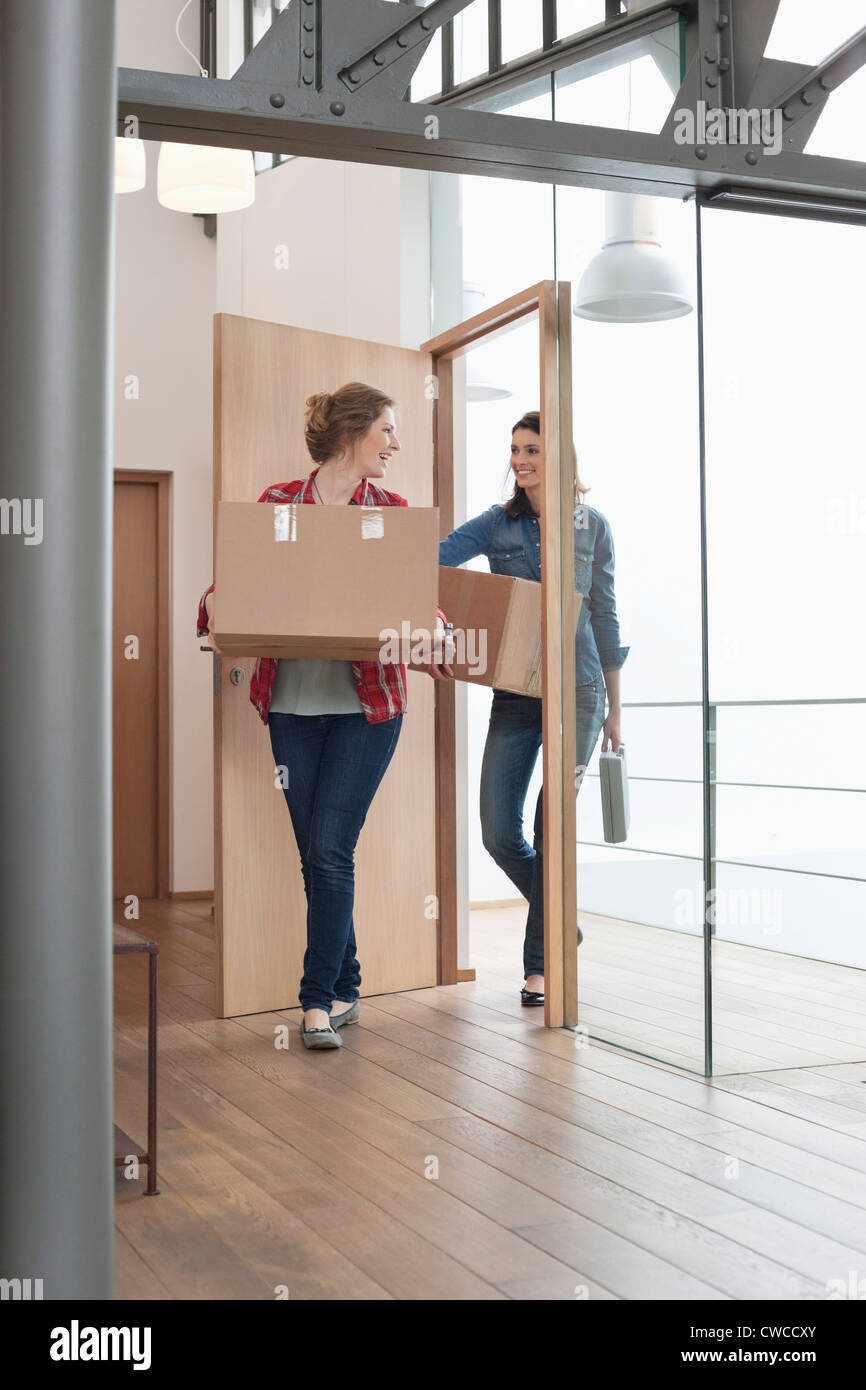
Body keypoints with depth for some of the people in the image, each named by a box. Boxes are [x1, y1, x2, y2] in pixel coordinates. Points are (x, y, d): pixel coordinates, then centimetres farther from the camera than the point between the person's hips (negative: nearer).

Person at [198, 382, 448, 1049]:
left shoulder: (392, 510, 7)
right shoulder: (278, 502, 6)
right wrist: (215, 607, -16)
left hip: (367, 703, -1)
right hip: (292, 701, 1)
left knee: (331, 851, -7)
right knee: (315, 854, 7)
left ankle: (318, 999, 4)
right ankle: (345, 989, 22)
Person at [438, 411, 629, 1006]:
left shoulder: (593, 525, 4)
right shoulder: (499, 524, 6)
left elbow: (605, 616, 8)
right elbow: (436, 554, -11)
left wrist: (615, 706, 9)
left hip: (577, 690, -2)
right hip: (514, 692, 2)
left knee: (552, 827, -5)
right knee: (499, 833, 0)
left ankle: (541, 962, 8)